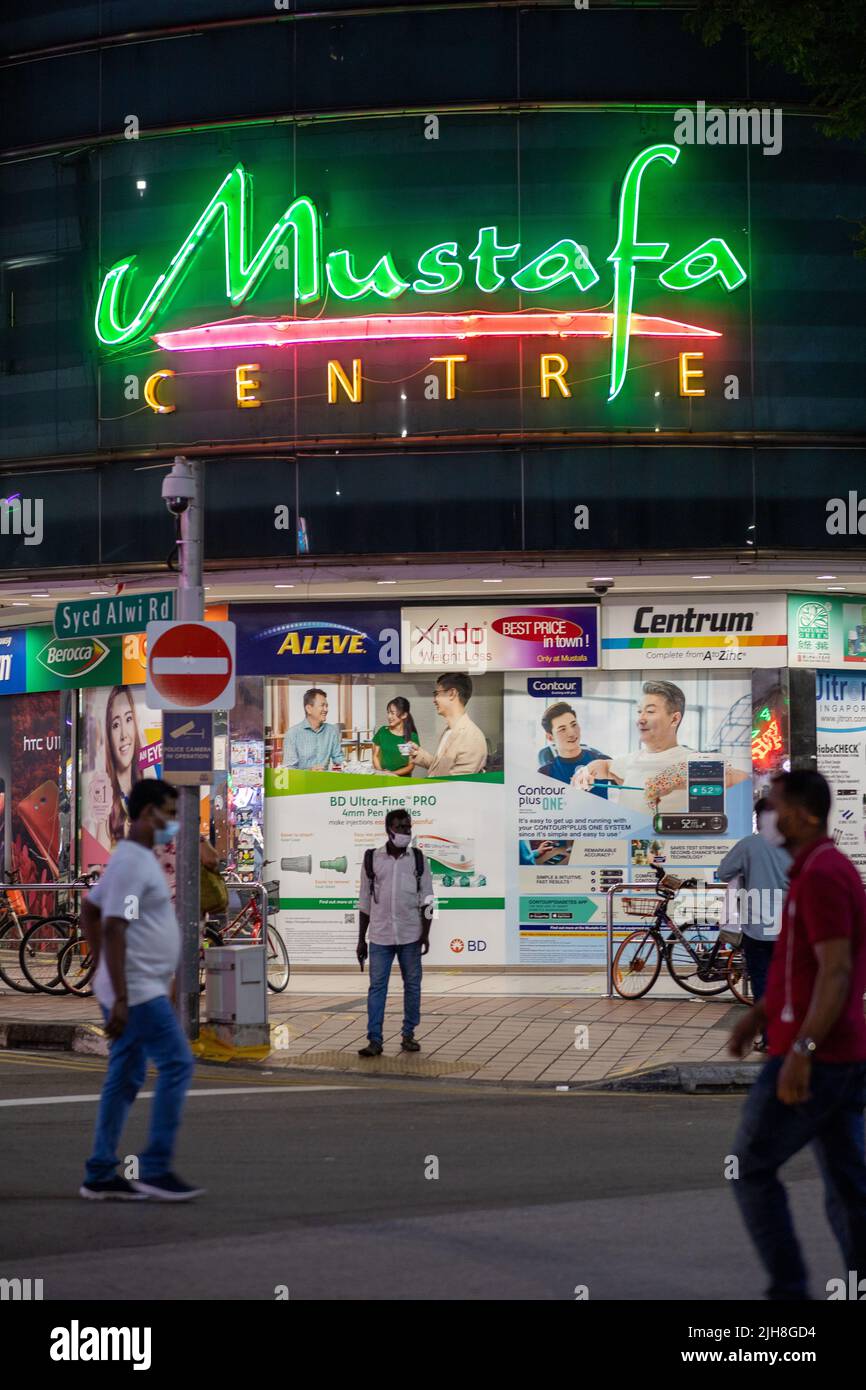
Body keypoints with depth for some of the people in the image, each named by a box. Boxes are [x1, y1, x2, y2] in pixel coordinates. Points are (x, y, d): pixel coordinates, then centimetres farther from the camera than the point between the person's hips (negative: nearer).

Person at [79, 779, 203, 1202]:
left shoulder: (138, 859, 16)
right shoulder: (131, 863, -16)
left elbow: (89, 908, 26)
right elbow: (113, 929, -22)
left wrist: (102, 967, 23)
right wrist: (120, 999, -25)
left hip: (136, 991, 10)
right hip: (138, 991, -10)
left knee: (124, 1079, 10)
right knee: (177, 1064, -11)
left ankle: (100, 1176, 12)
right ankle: (155, 1169, -10)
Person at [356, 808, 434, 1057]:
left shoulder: (418, 859, 4)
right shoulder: (372, 859, 3)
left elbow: (426, 901, 4)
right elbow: (365, 903, 7)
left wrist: (425, 934, -6)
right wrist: (361, 940, 6)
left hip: (410, 935, 1)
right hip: (380, 936, -1)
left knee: (412, 985, 5)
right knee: (377, 986, -4)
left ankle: (408, 1035, 15)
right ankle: (374, 1040, -5)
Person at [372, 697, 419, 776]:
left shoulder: (412, 737, 0)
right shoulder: (382, 732, 7)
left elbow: (411, 766, 0)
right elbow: (375, 756, 11)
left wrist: (393, 773, -13)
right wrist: (380, 771, -5)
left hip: (403, 778, -2)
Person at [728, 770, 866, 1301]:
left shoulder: (820, 875, -16)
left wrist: (800, 1051, -27)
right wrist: (759, 1014, 29)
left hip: (812, 1059, -9)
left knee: (752, 1168, 2)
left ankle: (789, 1290, 3)